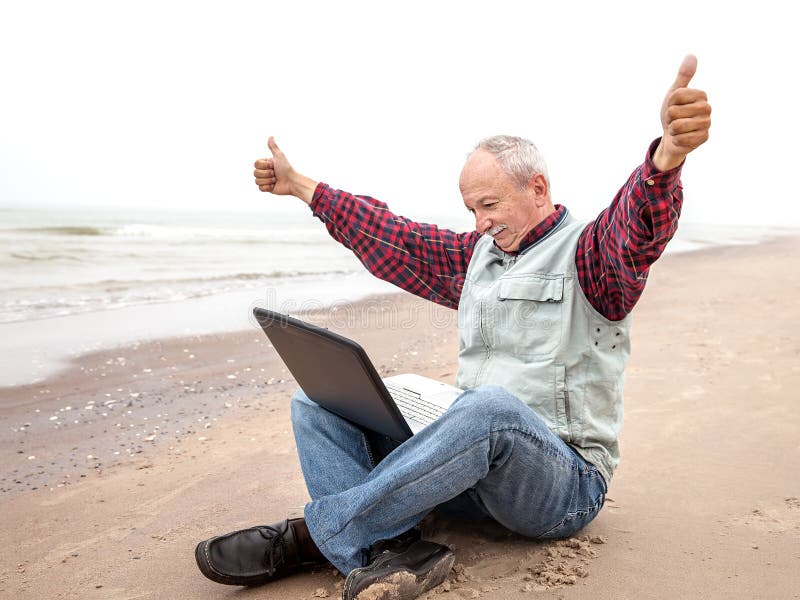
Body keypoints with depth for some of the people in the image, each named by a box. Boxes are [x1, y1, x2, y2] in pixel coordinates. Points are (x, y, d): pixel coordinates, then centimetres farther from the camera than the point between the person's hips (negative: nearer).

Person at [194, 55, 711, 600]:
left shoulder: (589, 252, -5)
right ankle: (392, 551, -28)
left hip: (566, 481, -6)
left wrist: (666, 158, -51)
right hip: (471, 442, 7)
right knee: (317, 400, -3)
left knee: (491, 406, -41)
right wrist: (301, 187, 24)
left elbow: (639, 231, -28)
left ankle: (312, 534, -26)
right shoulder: (478, 255, 16)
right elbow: (394, 237, 20)